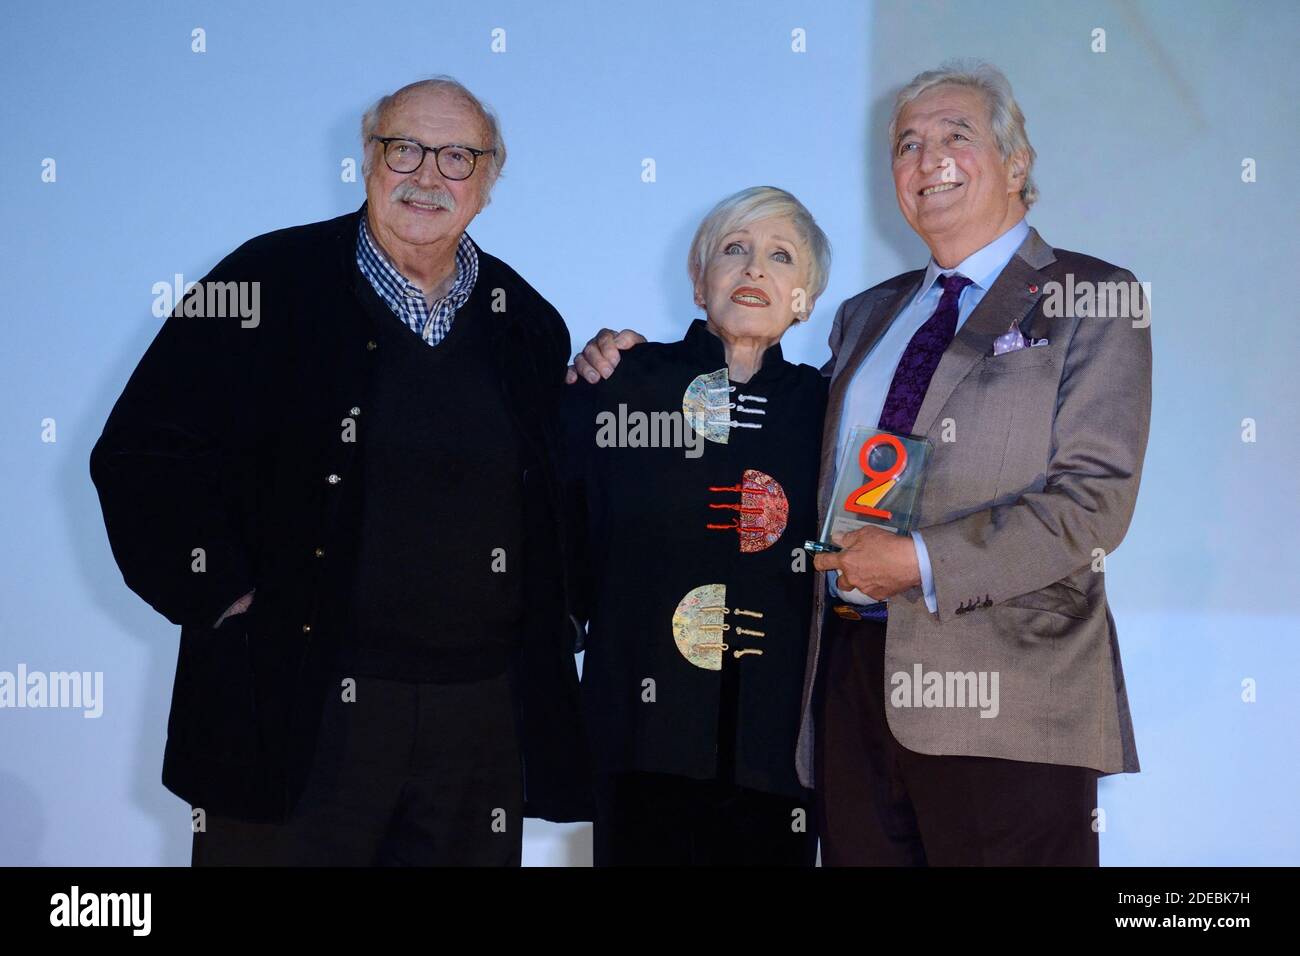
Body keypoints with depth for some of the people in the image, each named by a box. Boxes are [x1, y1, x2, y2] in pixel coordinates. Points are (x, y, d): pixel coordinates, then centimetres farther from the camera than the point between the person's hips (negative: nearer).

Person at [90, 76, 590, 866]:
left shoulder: (529, 324, 10)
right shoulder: (273, 282, -3)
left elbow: (552, 507, 20)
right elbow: (142, 451, -5)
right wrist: (222, 596, -9)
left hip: (482, 713, 4)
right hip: (295, 707, -3)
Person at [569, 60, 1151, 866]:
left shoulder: (1091, 299, 1)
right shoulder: (866, 316, 20)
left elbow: (1094, 502, -8)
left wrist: (922, 561, -16)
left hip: (1004, 699, -5)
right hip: (852, 678, 5)